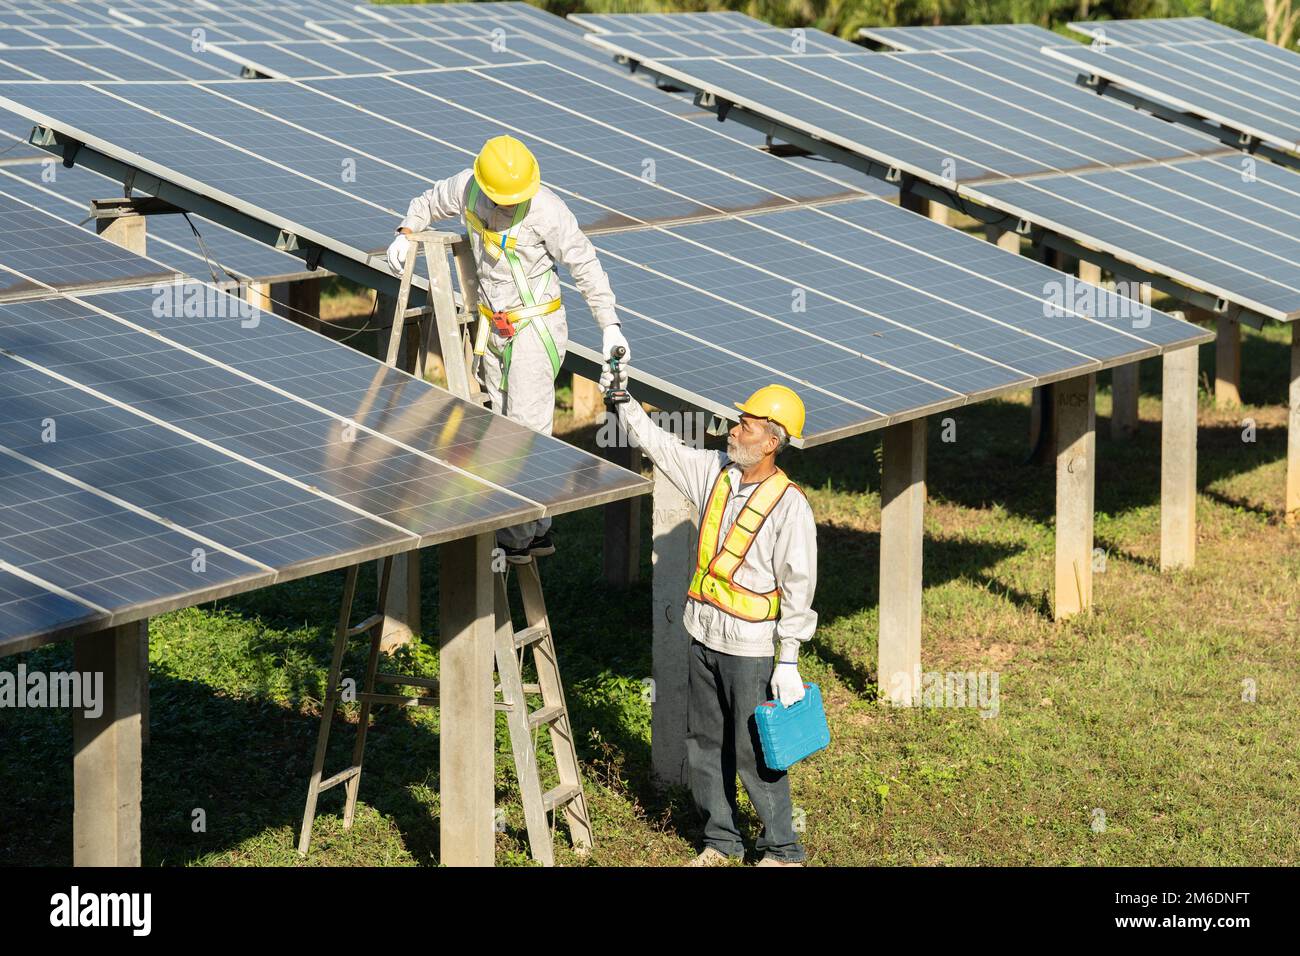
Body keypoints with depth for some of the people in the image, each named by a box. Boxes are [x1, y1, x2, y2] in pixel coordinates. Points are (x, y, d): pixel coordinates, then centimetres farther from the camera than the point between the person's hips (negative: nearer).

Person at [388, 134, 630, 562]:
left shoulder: (547, 210, -23)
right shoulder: (467, 187, -7)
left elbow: (585, 266, -15)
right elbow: (430, 202, 16)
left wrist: (610, 325, -15)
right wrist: (406, 233, 1)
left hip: (535, 326, -7)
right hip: (493, 325, 7)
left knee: (527, 427, -11)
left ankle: (520, 535, -5)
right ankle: (538, 530, 15)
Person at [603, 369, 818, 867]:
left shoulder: (790, 505, -16)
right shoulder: (714, 472, 2)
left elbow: (798, 588, -15)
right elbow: (659, 444, 15)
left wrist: (789, 662, -15)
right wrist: (623, 401, 5)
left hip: (750, 647, -7)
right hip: (704, 638, 7)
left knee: (754, 753, -1)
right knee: (704, 746, 14)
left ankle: (783, 849, 14)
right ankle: (721, 840, 29)